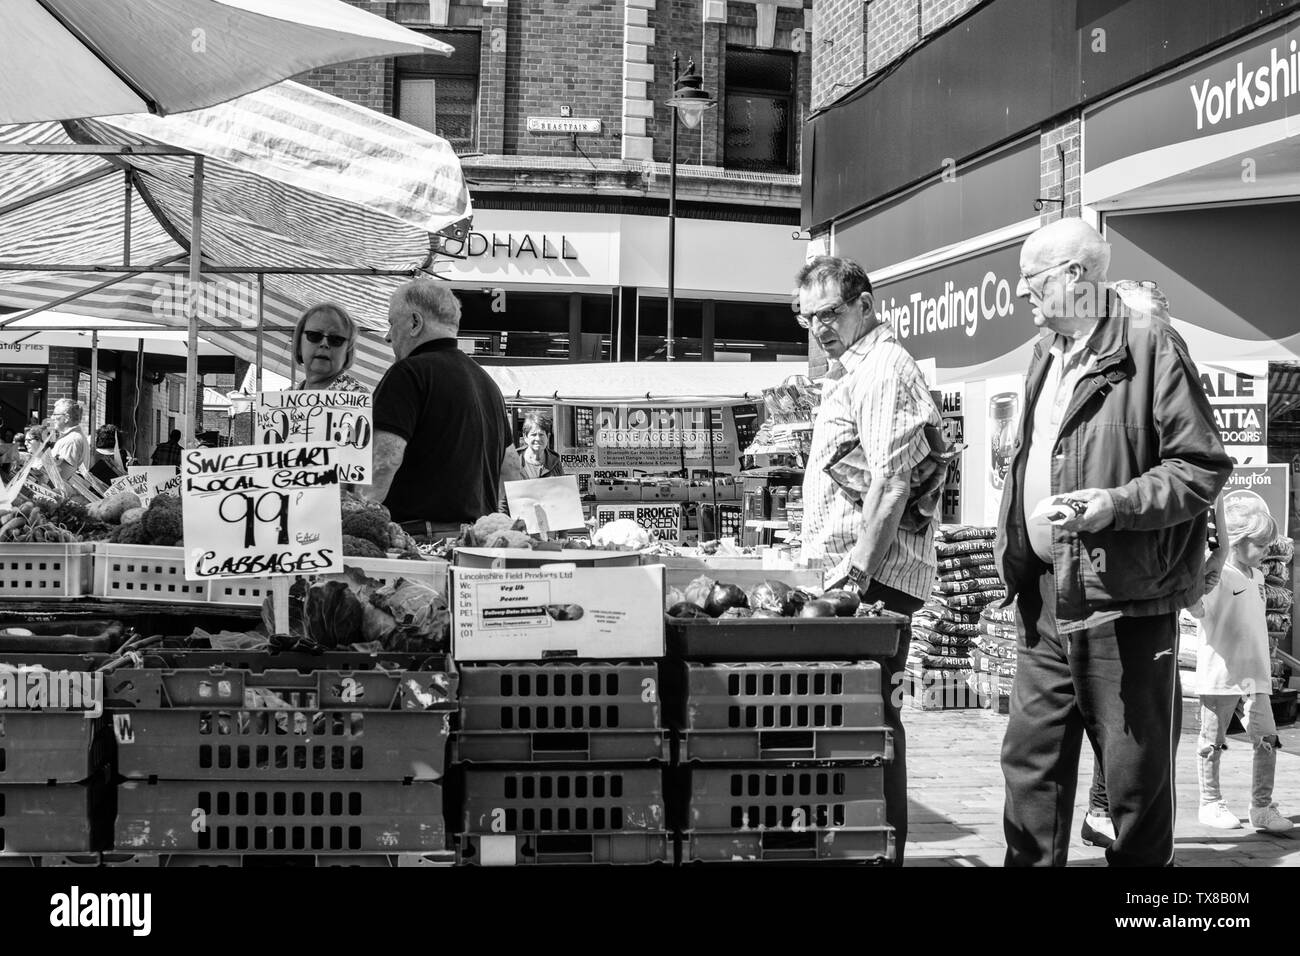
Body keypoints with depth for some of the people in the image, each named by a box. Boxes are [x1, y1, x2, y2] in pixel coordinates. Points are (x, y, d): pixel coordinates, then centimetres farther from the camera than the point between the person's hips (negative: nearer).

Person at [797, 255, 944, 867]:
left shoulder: (883, 369, -11)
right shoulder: (847, 371, 22)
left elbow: (891, 481, -19)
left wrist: (856, 573, -21)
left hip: (873, 577, -10)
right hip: (849, 571, 10)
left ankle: (884, 848, 2)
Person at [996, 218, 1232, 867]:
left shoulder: (1149, 349, -7)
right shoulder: (1044, 362, 17)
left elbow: (1204, 465, -10)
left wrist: (1117, 504, -22)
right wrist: (1014, 556, 15)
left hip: (1126, 603, -7)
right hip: (1045, 606, 7)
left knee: (1136, 777, 2)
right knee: (1030, 763, 10)